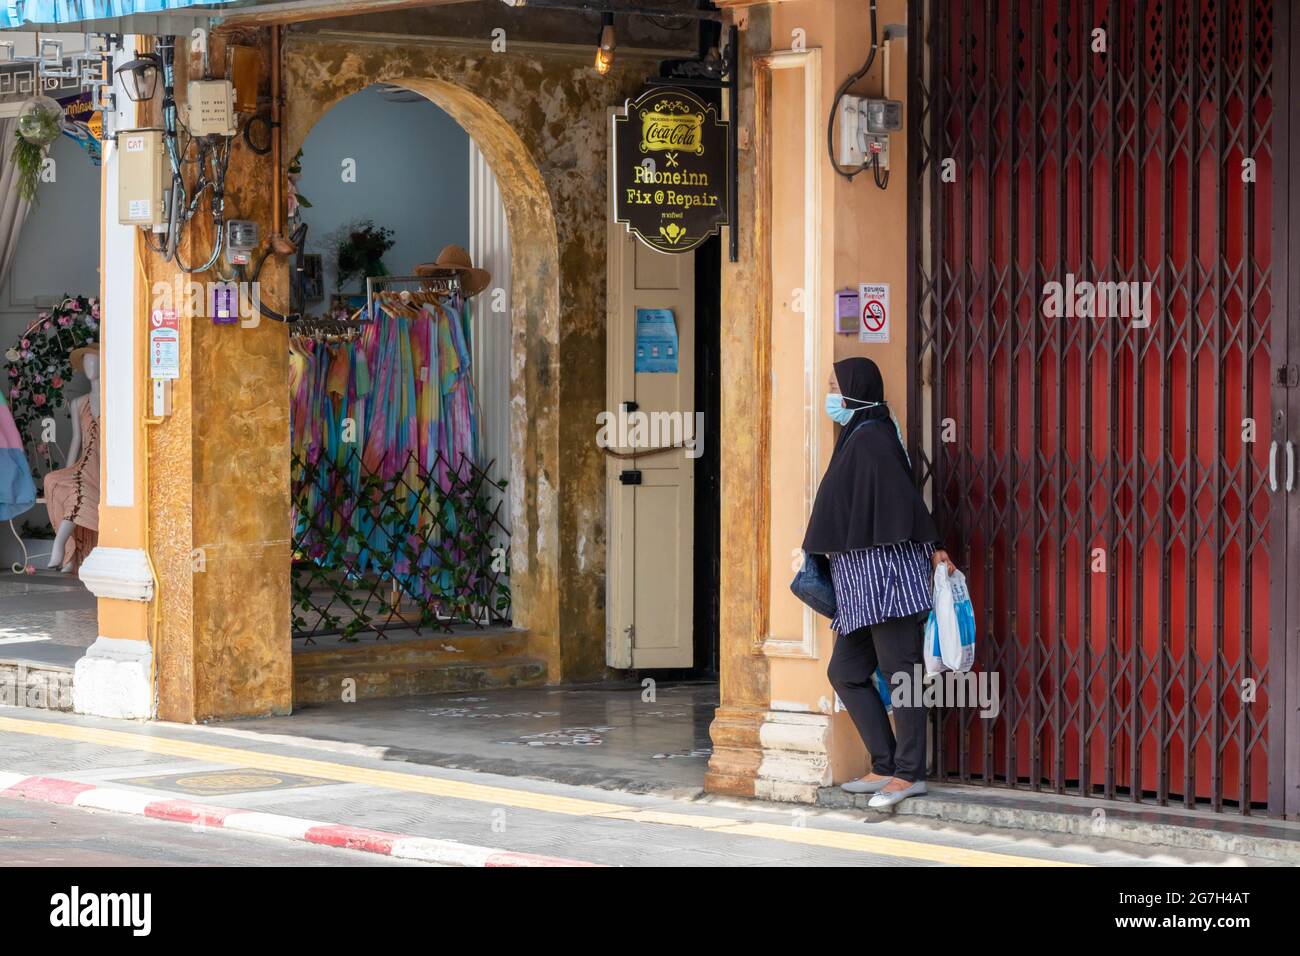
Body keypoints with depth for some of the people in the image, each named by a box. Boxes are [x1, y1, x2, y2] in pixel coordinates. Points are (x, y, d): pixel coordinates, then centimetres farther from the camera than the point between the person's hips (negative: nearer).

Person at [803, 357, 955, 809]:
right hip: (861, 583, 11)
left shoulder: (870, 438, -11)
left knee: (898, 669, -6)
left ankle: (909, 772, -3)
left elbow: (900, 498, -17)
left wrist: (932, 549, -20)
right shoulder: (856, 437, 18)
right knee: (846, 671, 11)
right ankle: (886, 767, 13)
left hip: (884, 569, -11)